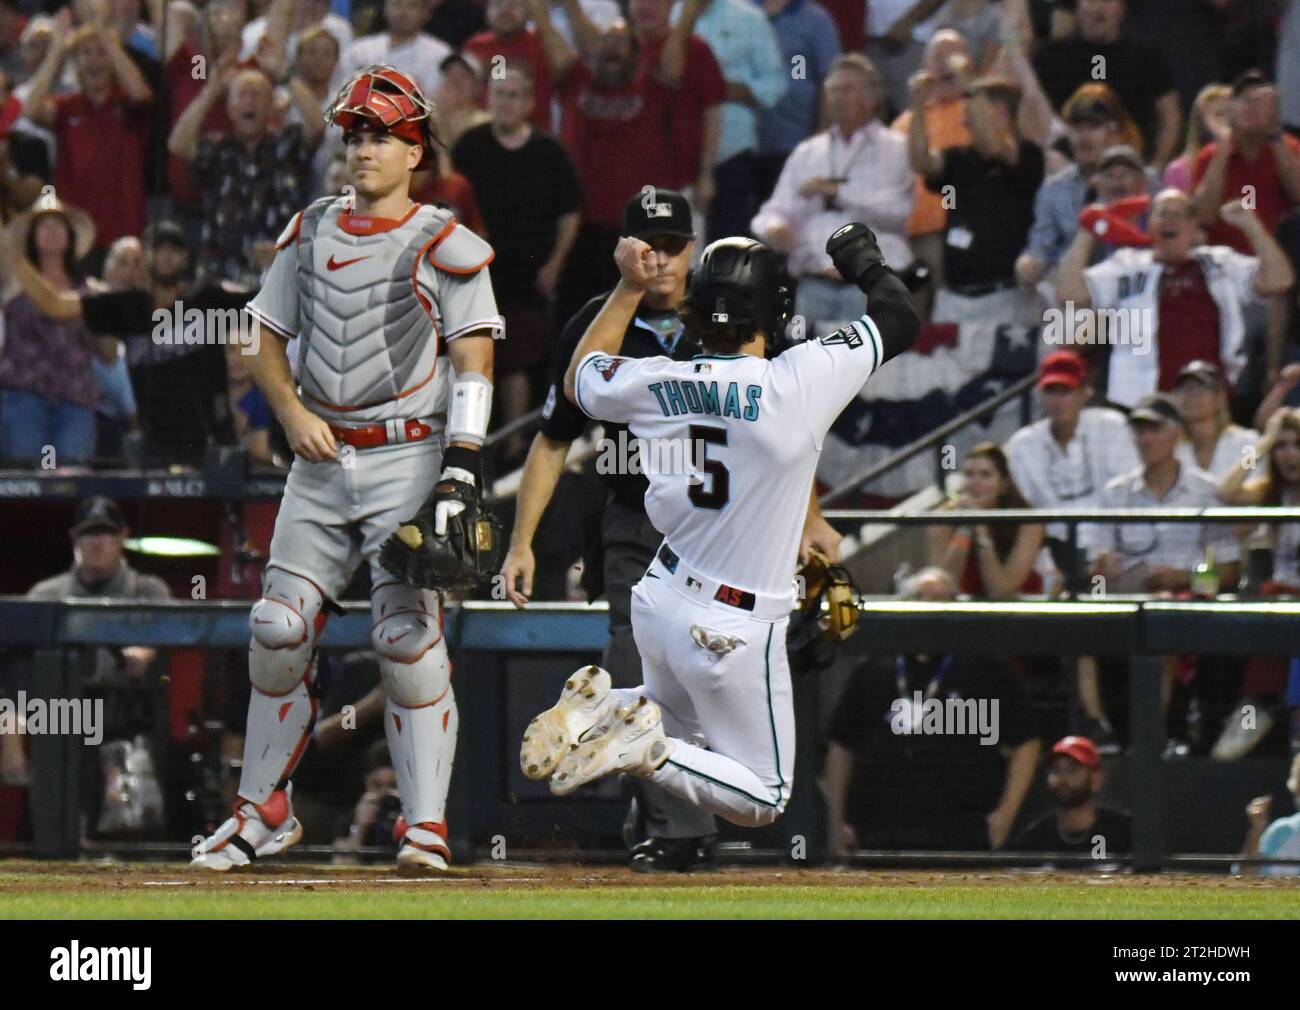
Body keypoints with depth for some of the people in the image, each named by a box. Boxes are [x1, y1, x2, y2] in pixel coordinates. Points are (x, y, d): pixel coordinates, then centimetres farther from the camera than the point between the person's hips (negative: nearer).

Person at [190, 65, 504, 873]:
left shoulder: (443, 246, -2)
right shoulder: (310, 233, 13)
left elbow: (474, 365, -6)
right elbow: (268, 344, 18)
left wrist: (461, 471, -16)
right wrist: (294, 413, -2)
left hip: (409, 458, -5)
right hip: (321, 463, 5)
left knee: (408, 635, -14)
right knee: (279, 630, -1)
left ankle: (427, 825, -9)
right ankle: (265, 812, 11)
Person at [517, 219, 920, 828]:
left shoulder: (655, 384, -7)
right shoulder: (802, 381, -21)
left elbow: (580, 379, 16)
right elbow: (900, 320, -7)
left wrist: (629, 288, 19)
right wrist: (864, 263, 13)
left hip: (661, 599, 6)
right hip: (733, 633, -6)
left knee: (686, 725, 33)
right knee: (763, 799, 9)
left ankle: (597, 709, 4)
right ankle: (646, 749, -14)